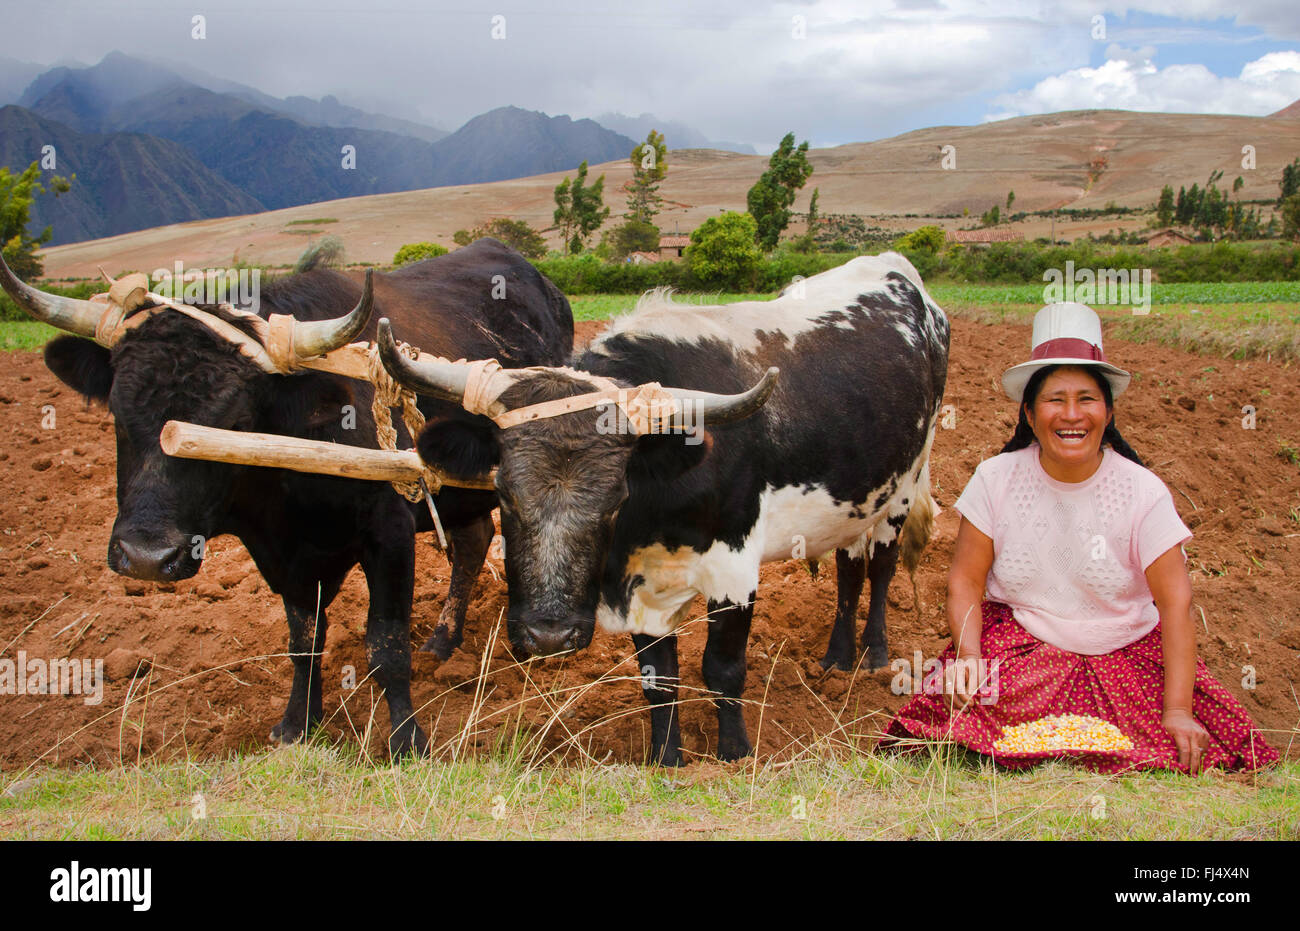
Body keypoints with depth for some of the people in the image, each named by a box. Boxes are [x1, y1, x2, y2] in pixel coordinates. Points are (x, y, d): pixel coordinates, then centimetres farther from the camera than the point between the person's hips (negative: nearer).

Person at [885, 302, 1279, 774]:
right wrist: (969, 656, -19)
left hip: (1127, 655, 1)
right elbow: (965, 580, 0)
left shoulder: (1143, 492, -7)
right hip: (1017, 644, -1)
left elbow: (1176, 603, -9)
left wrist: (1178, 710, -18)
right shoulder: (996, 479, -3)